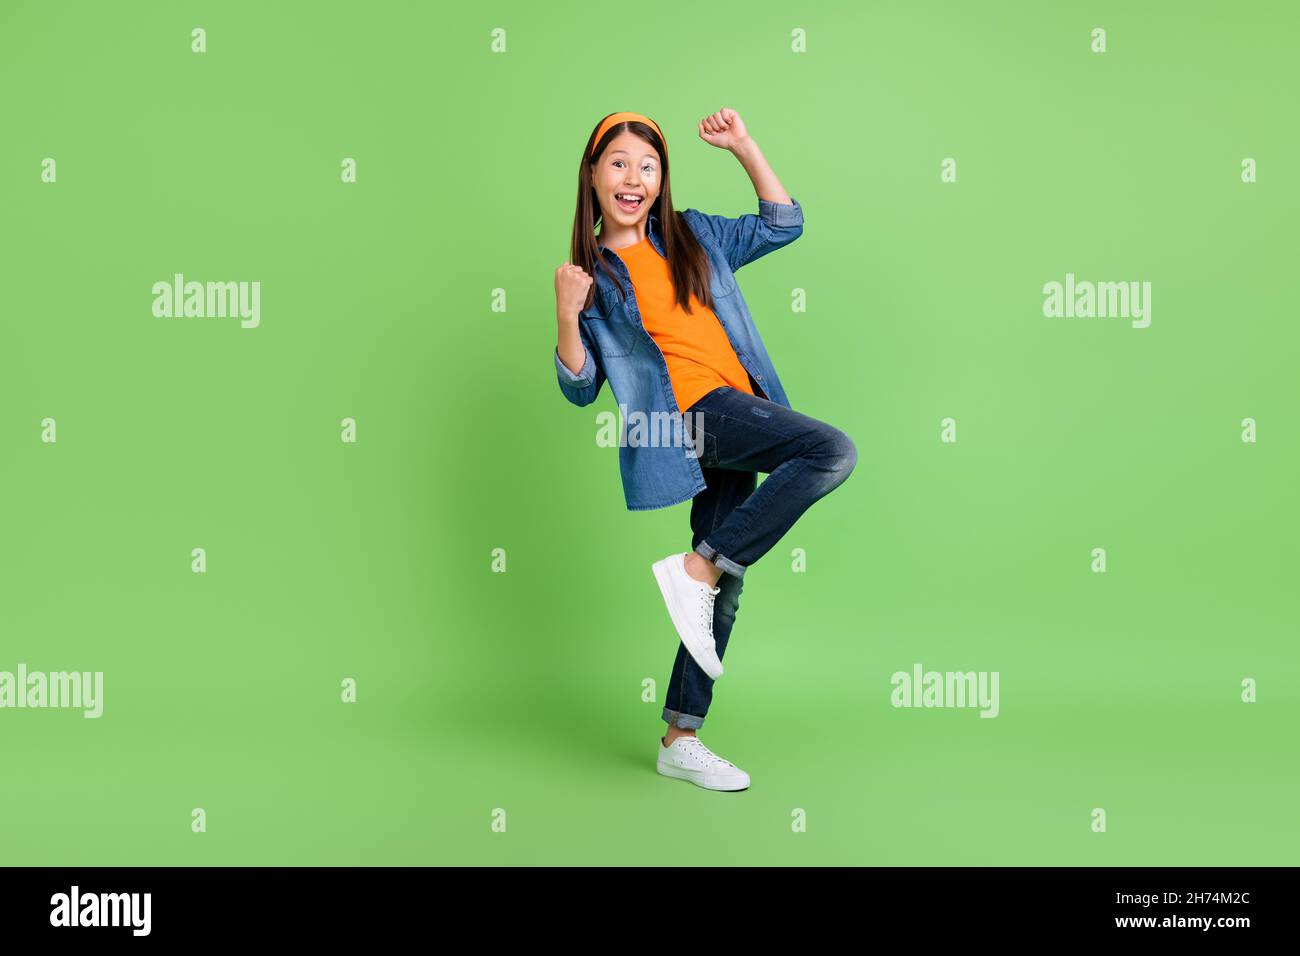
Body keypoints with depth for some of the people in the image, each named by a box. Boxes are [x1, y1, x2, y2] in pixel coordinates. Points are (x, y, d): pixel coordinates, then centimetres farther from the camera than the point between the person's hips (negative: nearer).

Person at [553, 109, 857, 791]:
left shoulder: (695, 236, 17)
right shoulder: (593, 272, 5)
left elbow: (783, 224, 20)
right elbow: (580, 388, 3)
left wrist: (744, 147, 12)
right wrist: (567, 317, -13)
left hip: (740, 417, 6)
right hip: (691, 411, -5)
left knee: (724, 581, 6)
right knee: (832, 450, -27)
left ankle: (680, 739, 16)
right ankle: (694, 570, -20)